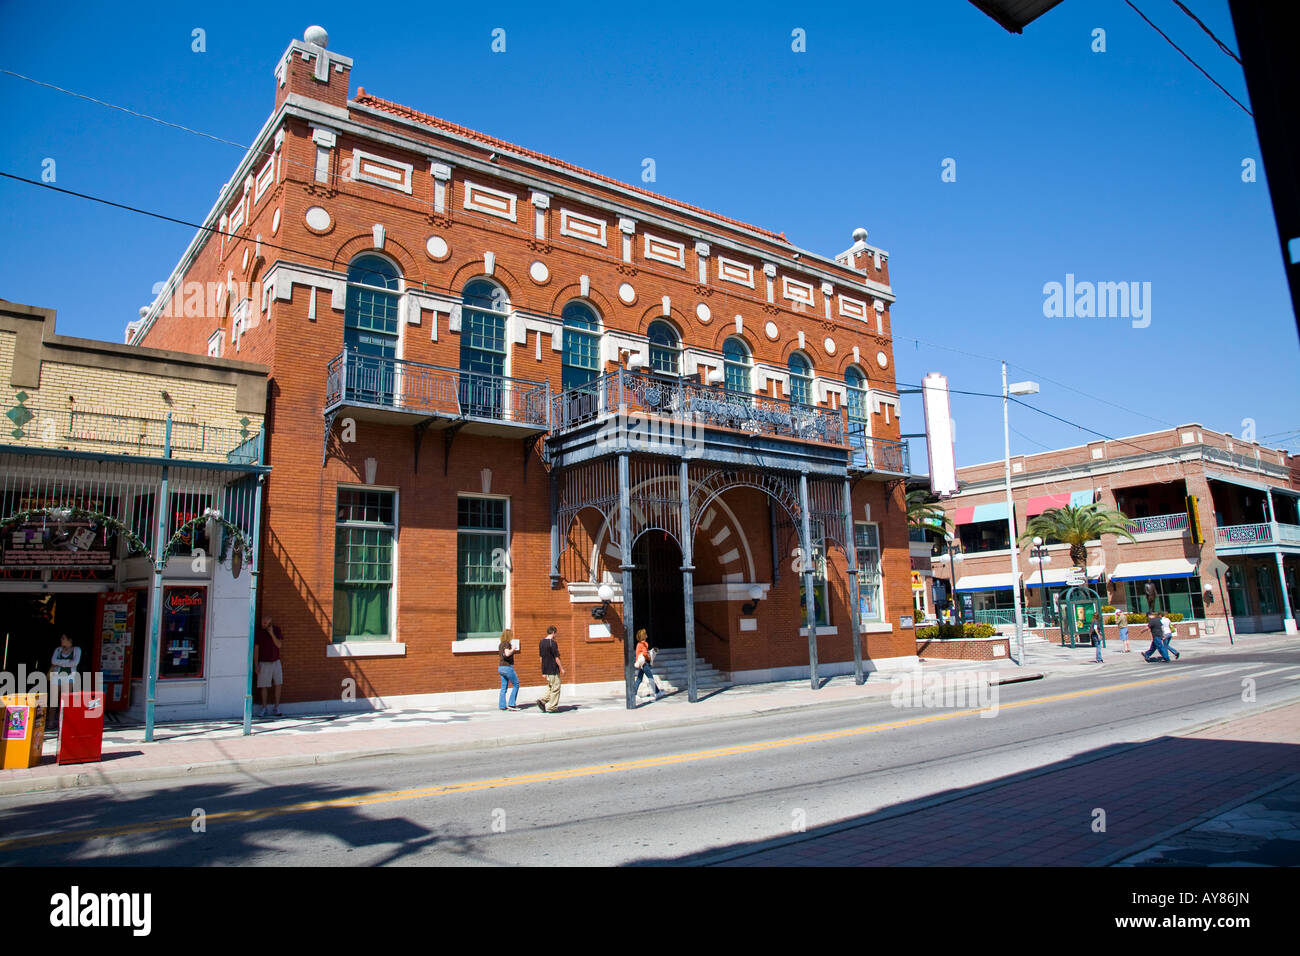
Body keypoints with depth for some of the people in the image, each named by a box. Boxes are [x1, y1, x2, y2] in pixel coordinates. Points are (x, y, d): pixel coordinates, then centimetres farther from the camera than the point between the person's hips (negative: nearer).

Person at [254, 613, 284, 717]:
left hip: (276, 662, 2)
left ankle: (276, 709, 6)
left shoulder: (276, 629, -2)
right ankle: (263, 709, 14)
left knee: (279, 685, -2)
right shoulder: (259, 632, -7)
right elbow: (256, 649, -5)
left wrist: (272, 634, -20)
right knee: (264, 686, 0)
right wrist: (256, 665, -11)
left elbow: (279, 645, -9)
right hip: (264, 663, -2)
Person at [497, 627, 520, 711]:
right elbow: (507, 654, -30)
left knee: (504, 687, 12)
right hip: (507, 667, -9)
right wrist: (513, 649, -15)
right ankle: (511, 704, -1)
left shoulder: (500, 644, 12)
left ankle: (502, 705, 11)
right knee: (516, 685, 2)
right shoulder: (507, 644, -14)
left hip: (500, 667, 9)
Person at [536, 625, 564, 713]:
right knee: (555, 689, 2)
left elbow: (541, 657, 13)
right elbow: (556, 657, -16)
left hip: (545, 669, 8)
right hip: (553, 669, -8)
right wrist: (561, 668, -7)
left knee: (549, 688, 19)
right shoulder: (553, 643, -16)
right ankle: (551, 707, 5)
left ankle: (542, 700, 3)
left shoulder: (542, 642, 8)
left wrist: (543, 671, 19)